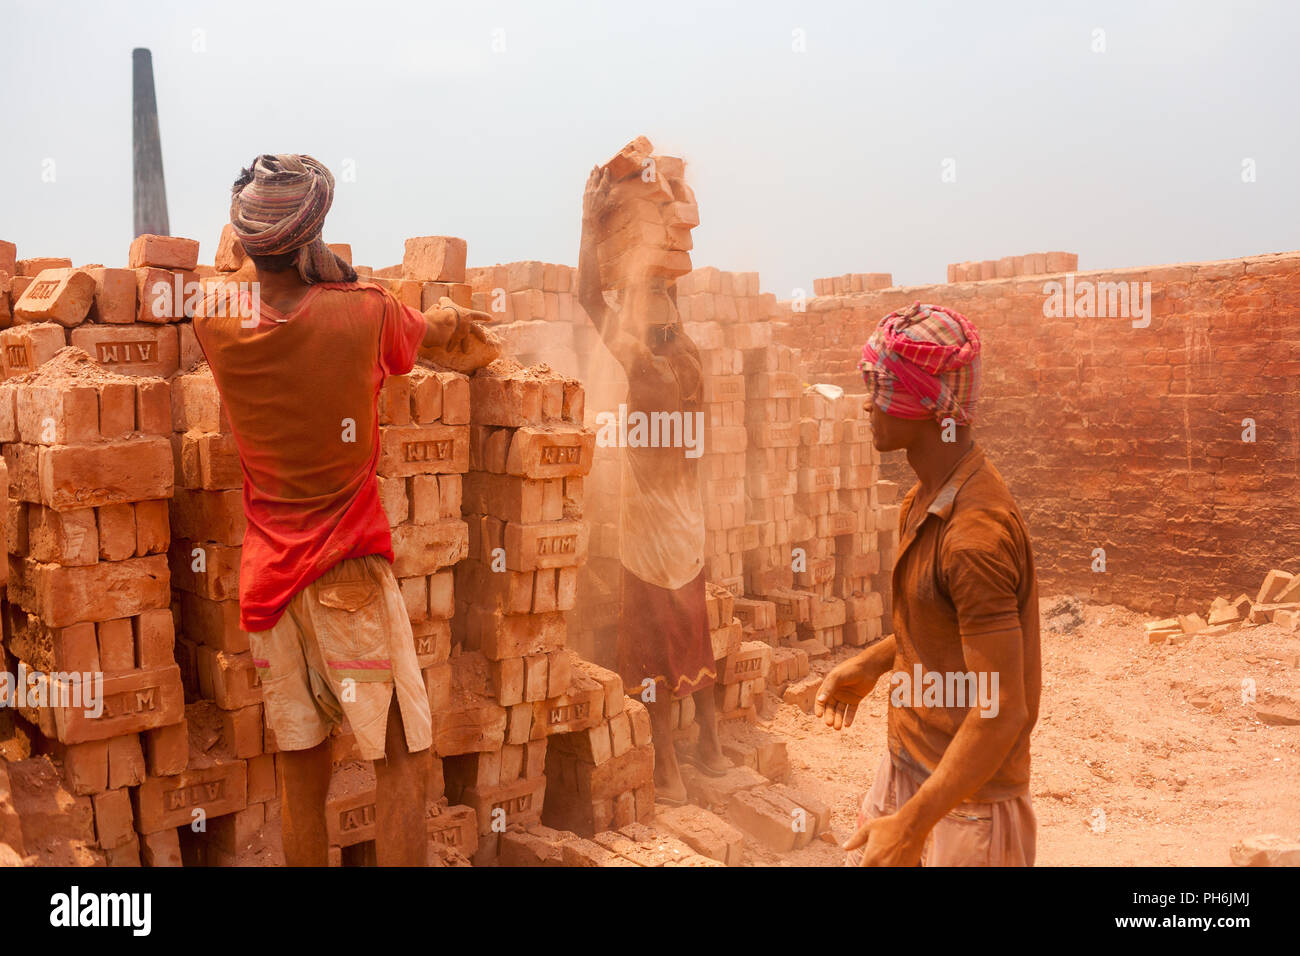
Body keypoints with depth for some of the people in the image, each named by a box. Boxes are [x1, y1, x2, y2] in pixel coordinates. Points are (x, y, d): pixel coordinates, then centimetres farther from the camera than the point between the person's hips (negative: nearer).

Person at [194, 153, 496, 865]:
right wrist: (455, 317, 31)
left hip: (266, 575, 5)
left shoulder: (215, 323, -3)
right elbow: (433, 333, 10)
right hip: (347, 570, -4)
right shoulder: (364, 314, -13)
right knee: (402, 760, 4)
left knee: (300, 763, 14)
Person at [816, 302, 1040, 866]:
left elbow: (1003, 711, -27)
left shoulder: (975, 532, -28)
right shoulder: (926, 497, 2)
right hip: (908, 760, 8)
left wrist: (912, 824, -25)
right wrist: (871, 664, 9)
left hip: (967, 796, -8)